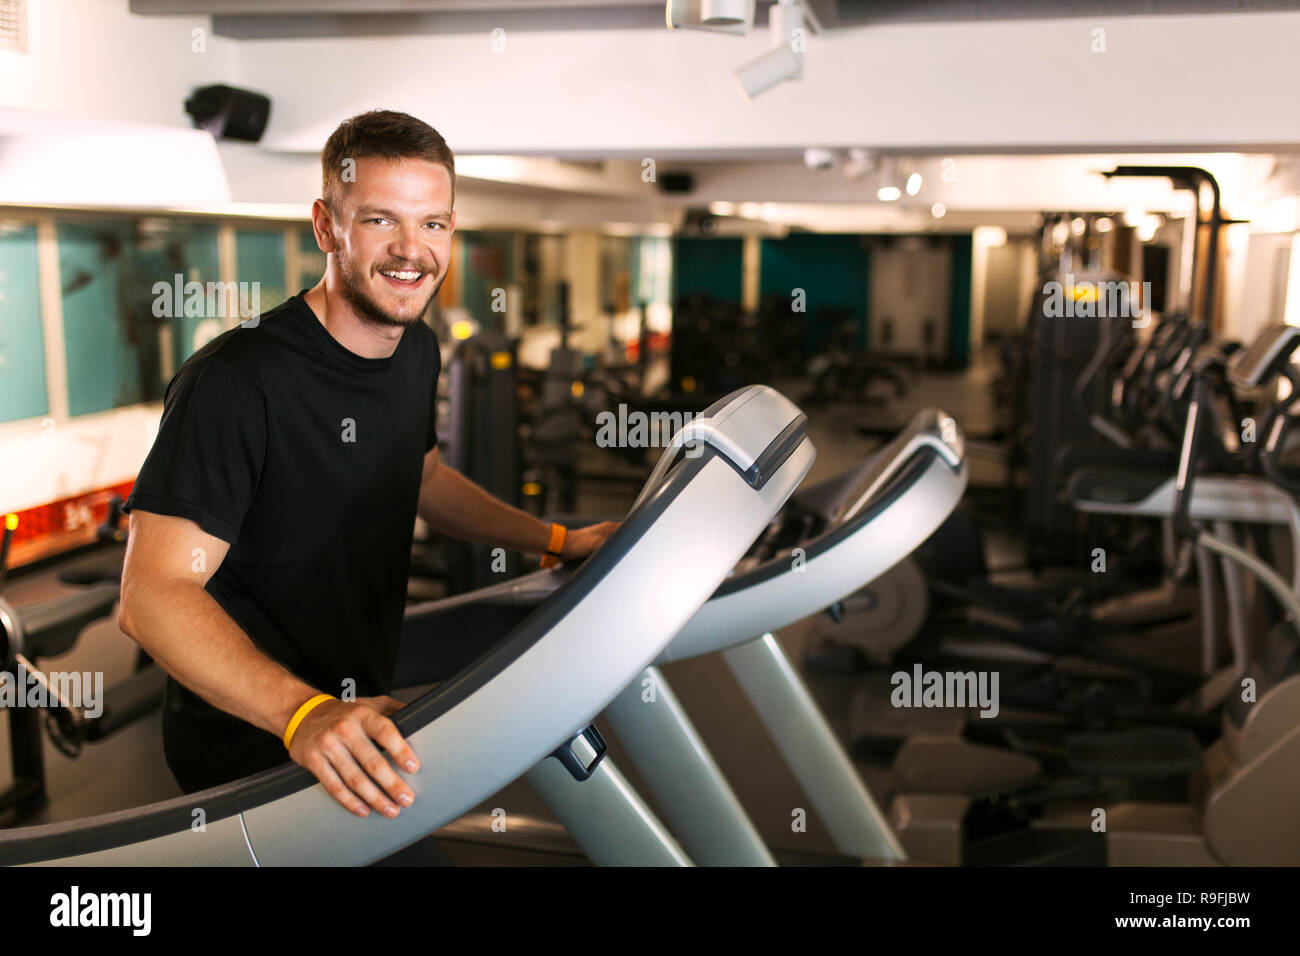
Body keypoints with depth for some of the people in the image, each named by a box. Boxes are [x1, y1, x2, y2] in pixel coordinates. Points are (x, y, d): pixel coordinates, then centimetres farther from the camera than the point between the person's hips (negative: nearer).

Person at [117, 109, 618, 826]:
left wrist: (557, 542, 7)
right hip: (248, 752, -7)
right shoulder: (234, 382, -28)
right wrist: (304, 714, -44)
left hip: (364, 715, 7)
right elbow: (154, 593, -31)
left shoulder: (417, 350, -2)